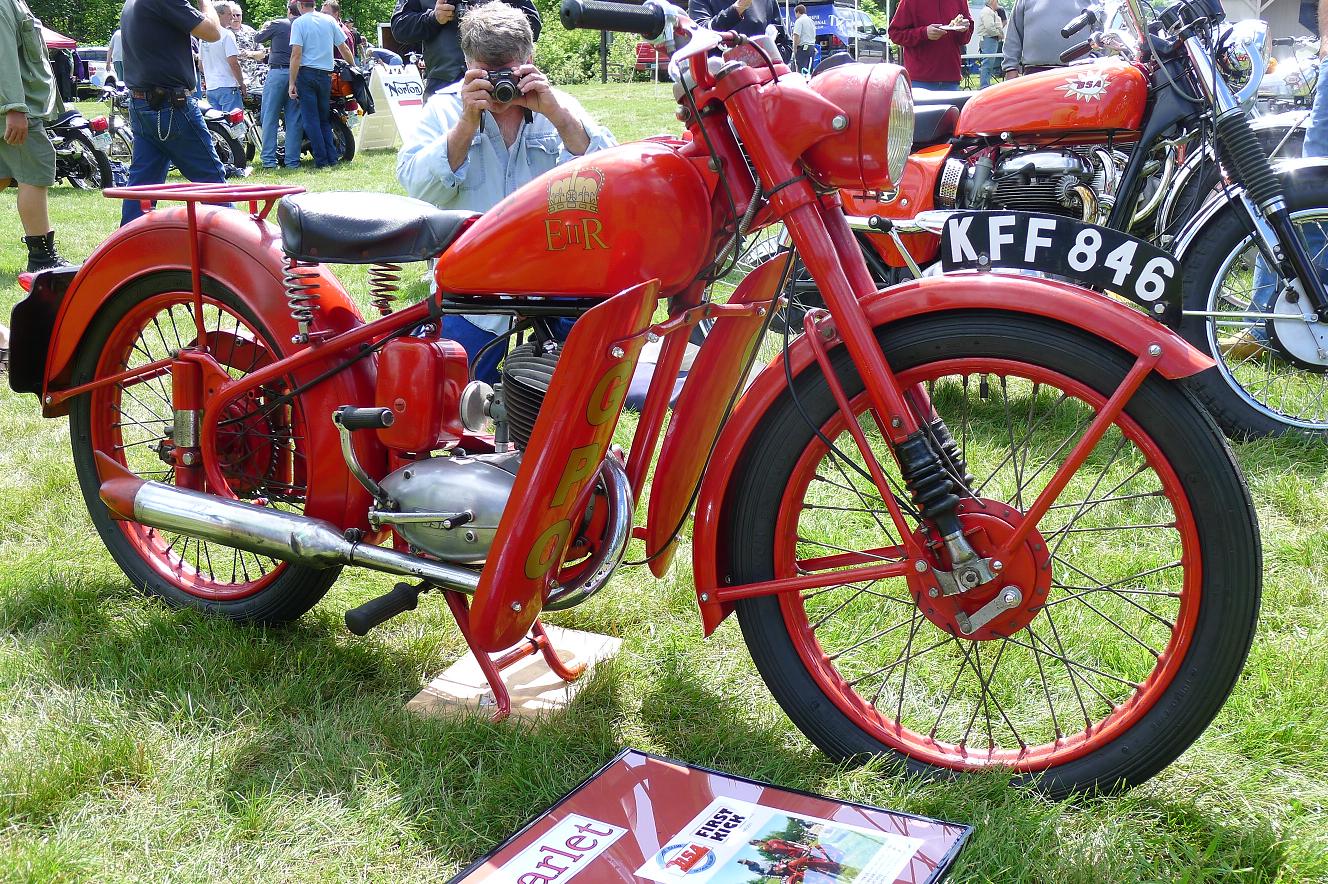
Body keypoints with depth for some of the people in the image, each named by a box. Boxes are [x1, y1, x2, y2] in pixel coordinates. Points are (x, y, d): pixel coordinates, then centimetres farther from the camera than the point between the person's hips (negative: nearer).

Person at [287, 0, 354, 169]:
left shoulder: (299, 22, -5)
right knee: (325, 118, 14)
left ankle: (322, 160, -3)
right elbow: (344, 49, 8)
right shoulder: (329, 20, 7)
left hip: (306, 73, -4)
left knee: (311, 120, 0)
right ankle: (332, 158, 7)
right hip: (326, 74, 4)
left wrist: (292, 83, -11)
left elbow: (296, 54, -12)